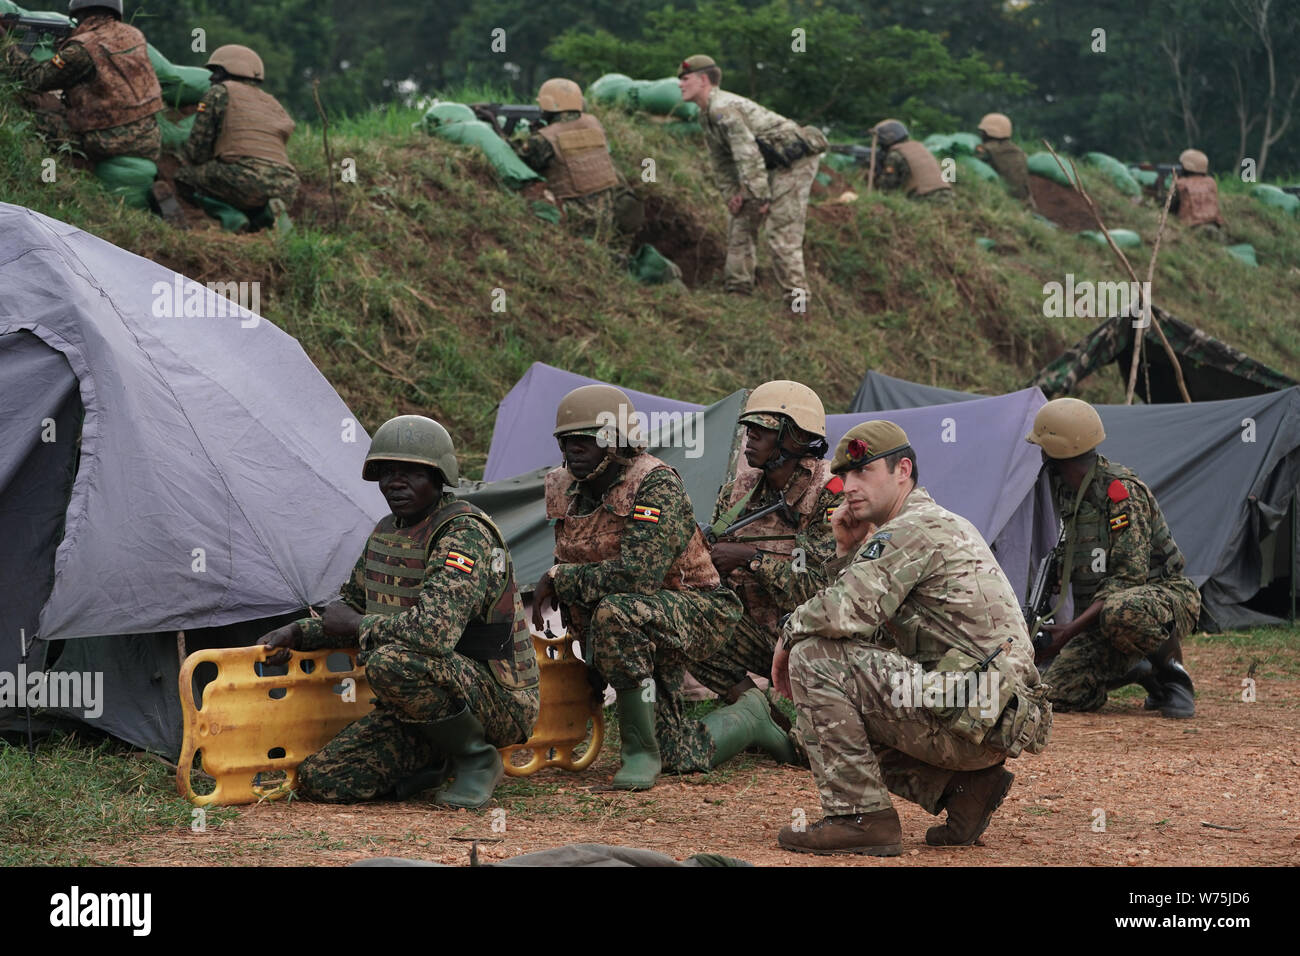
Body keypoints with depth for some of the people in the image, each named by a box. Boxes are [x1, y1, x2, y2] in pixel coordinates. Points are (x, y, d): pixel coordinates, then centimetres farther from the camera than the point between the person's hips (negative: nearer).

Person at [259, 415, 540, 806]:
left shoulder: (466, 535, -20)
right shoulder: (386, 533, 9)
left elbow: (435, 630, -35)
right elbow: (353, 607, 27)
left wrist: (355, 624, -18)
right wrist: (297, 632, 8)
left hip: (499, 701, -8)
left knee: (391, 663, -36)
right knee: (319, 781, -6)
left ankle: (477, 759, -13)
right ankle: (438, 761, 15)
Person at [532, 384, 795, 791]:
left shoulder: (657, 486, -22)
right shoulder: (568, 491, 2)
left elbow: (637, 574, -33)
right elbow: (567, 567, 18)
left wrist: (559, 578, -24)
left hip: (692, 612, -8)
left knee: (616, 613, -40)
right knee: (682, 757, 5)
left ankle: (640, 752, -26)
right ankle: (750, 717, 35)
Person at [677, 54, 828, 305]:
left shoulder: (724, 108, -21)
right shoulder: (707, 115, 13)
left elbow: (748, 154, -25)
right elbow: (720, 160, 19)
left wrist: (761, 196, -24)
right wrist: (731, 192, 7)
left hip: (796, 159, -11)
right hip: (775, 164, 11)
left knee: (780, 230, -14)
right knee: (740, 217, 11)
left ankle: (797, 295, -10)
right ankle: (738, 285, 15)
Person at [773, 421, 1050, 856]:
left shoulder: (913, 529, -10)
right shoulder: (944, 525, 23)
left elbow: (842, 613, -23)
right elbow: (865, 624, 21)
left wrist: (790, 634, -2)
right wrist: (847, 550, 9)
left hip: (972, 716, -10)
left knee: (815, 657, -11)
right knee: (848, 716, 25)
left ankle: (860, 816, -9)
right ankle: (963, 786, 11)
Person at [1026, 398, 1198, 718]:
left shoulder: (1121, 491, -20)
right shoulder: (1068, 491, 8)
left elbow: (1131, 576, -25)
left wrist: (1073, 629, -31)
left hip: (1166, 598, -8)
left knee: (1119, 611, -44)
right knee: (1060, 694, -12)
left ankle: (1172, 675, -15)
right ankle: (1138, 672, 13)